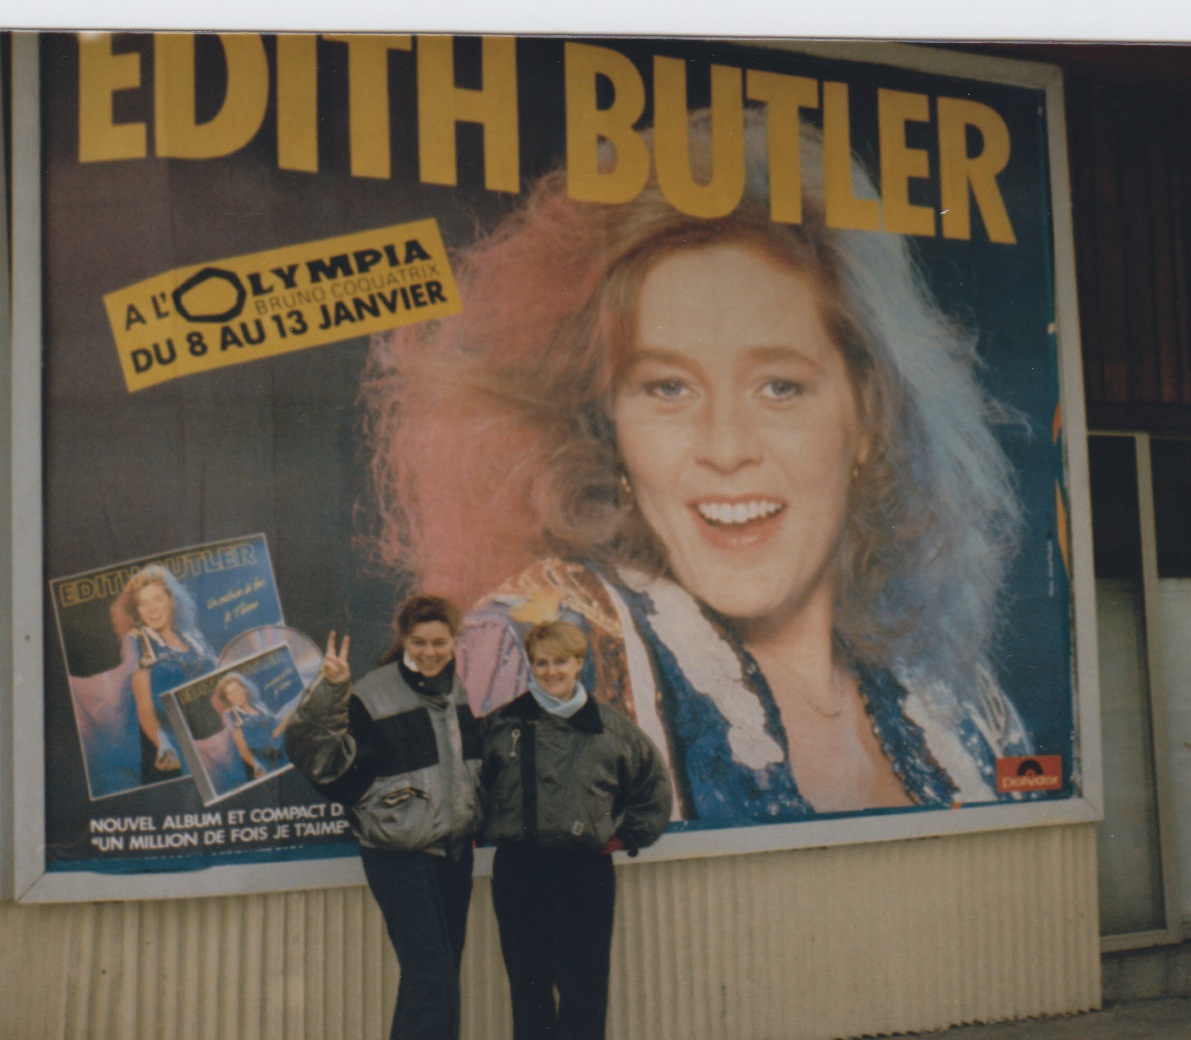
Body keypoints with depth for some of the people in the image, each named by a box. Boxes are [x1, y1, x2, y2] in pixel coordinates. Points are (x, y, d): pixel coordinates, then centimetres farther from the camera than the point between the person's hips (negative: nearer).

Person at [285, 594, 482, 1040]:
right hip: (400, 856, -7)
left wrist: (474, 823, 16)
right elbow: (321, 759, -22)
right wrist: (329, 693, -33)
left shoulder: (460, 693, 7)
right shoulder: (372, 697, -12)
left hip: (455, 853, 7)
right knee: (432, 978, -12)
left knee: (439, 975, 14)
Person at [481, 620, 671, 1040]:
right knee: (528, 985, 7)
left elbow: (655, 786, 15)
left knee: (585, 988, 1)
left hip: (587, 869, 0)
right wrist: (486, 831, 8)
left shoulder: (611, 729, 4)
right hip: (518, 870, 1)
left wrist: (626, 837, 10)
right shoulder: (501, 724, 4)